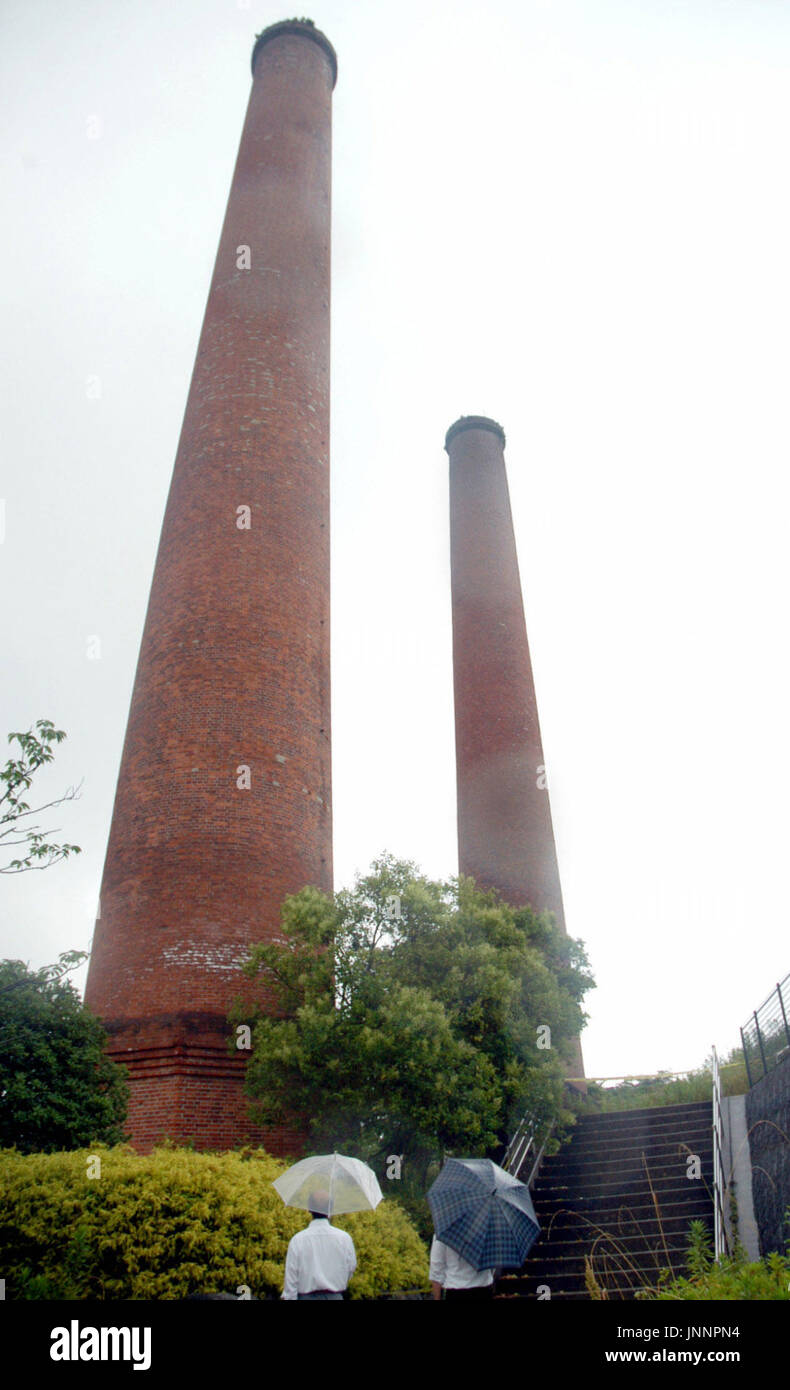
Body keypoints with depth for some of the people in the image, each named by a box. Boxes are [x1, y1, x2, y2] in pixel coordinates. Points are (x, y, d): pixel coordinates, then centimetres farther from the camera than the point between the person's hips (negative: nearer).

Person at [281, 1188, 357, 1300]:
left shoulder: (297, 1240, -8)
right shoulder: (344, 1238, -4)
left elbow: (291, 1277, -5)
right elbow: (351, 1269, 8)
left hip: (306, 1296, -1)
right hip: (335, 1296, 1)